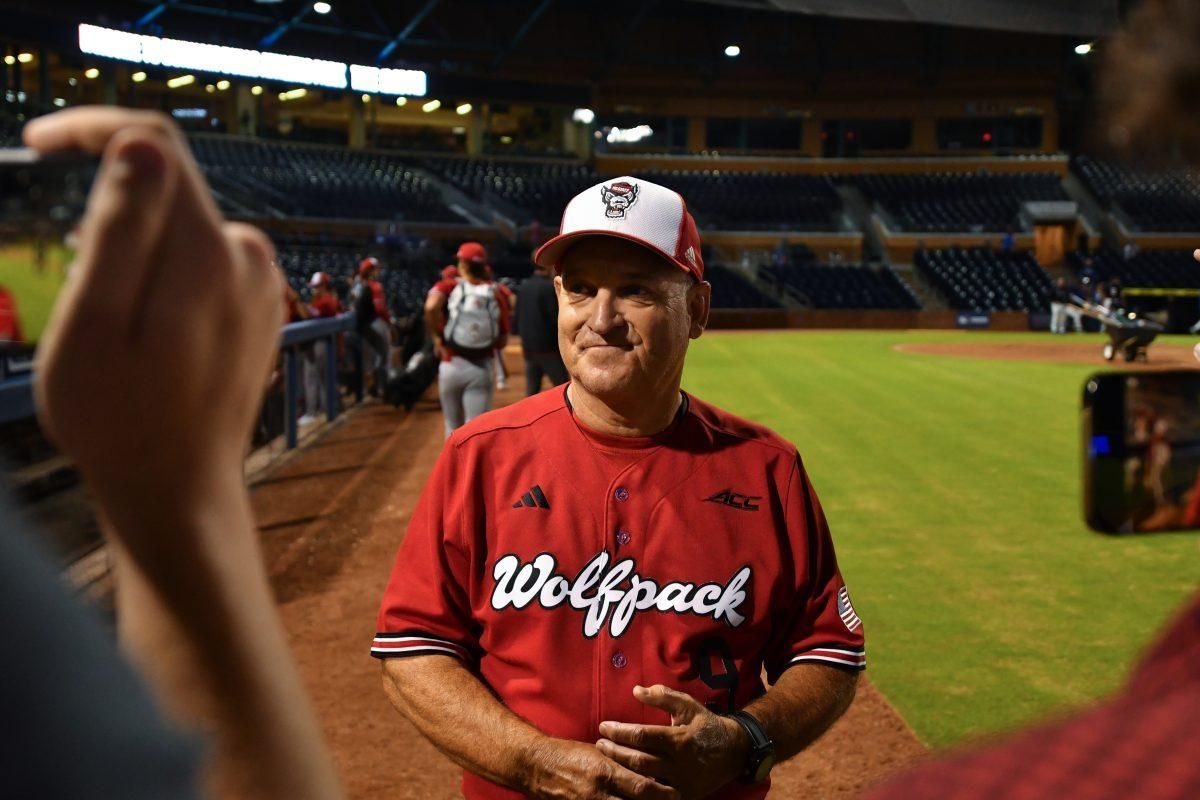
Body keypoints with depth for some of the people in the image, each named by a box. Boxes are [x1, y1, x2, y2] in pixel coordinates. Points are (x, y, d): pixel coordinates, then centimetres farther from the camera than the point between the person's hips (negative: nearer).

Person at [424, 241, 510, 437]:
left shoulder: (448, 287, -3)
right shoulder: (496, 296, 1)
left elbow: (431, 307, -25)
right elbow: (502, 342, 1)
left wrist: (437, 337, -10)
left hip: (452, 365, 0)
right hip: (483, 368, 0)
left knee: (454, 428, 17)